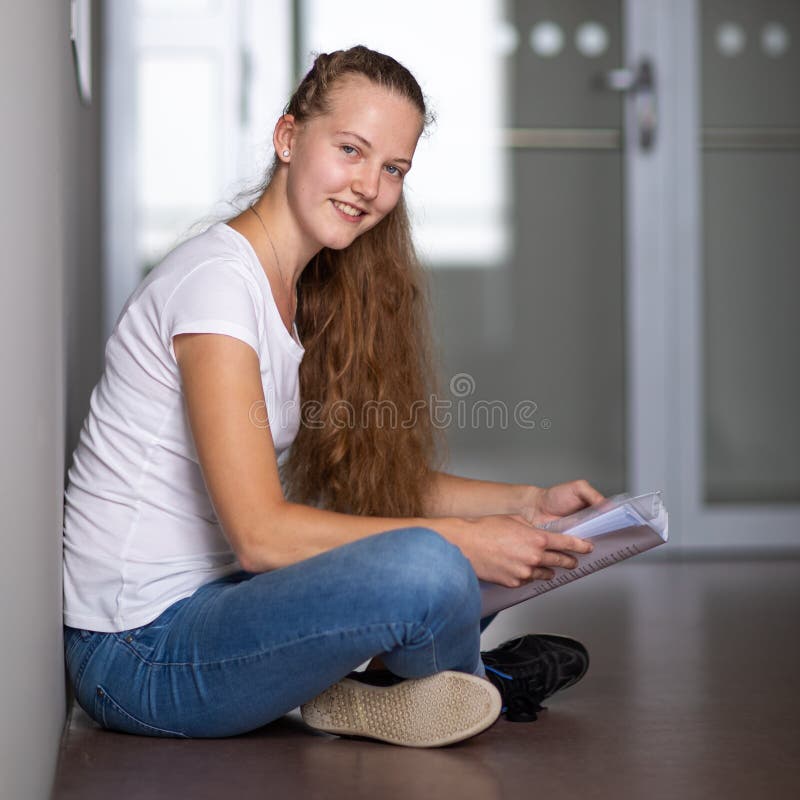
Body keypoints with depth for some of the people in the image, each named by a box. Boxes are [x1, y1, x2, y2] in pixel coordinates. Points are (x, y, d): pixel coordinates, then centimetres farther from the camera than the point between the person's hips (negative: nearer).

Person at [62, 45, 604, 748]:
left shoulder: (305, 291, 10)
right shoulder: (219, 279, -18)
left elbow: (384, 481, 14)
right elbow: (260, 533, -24)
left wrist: (529, 504, 1)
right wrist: (461, 541, -21)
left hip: (214, 598, 9)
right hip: (137, 651, -9)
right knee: (428, 570, -31)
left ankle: (349, 692, -3)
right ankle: (476, 682, 1)